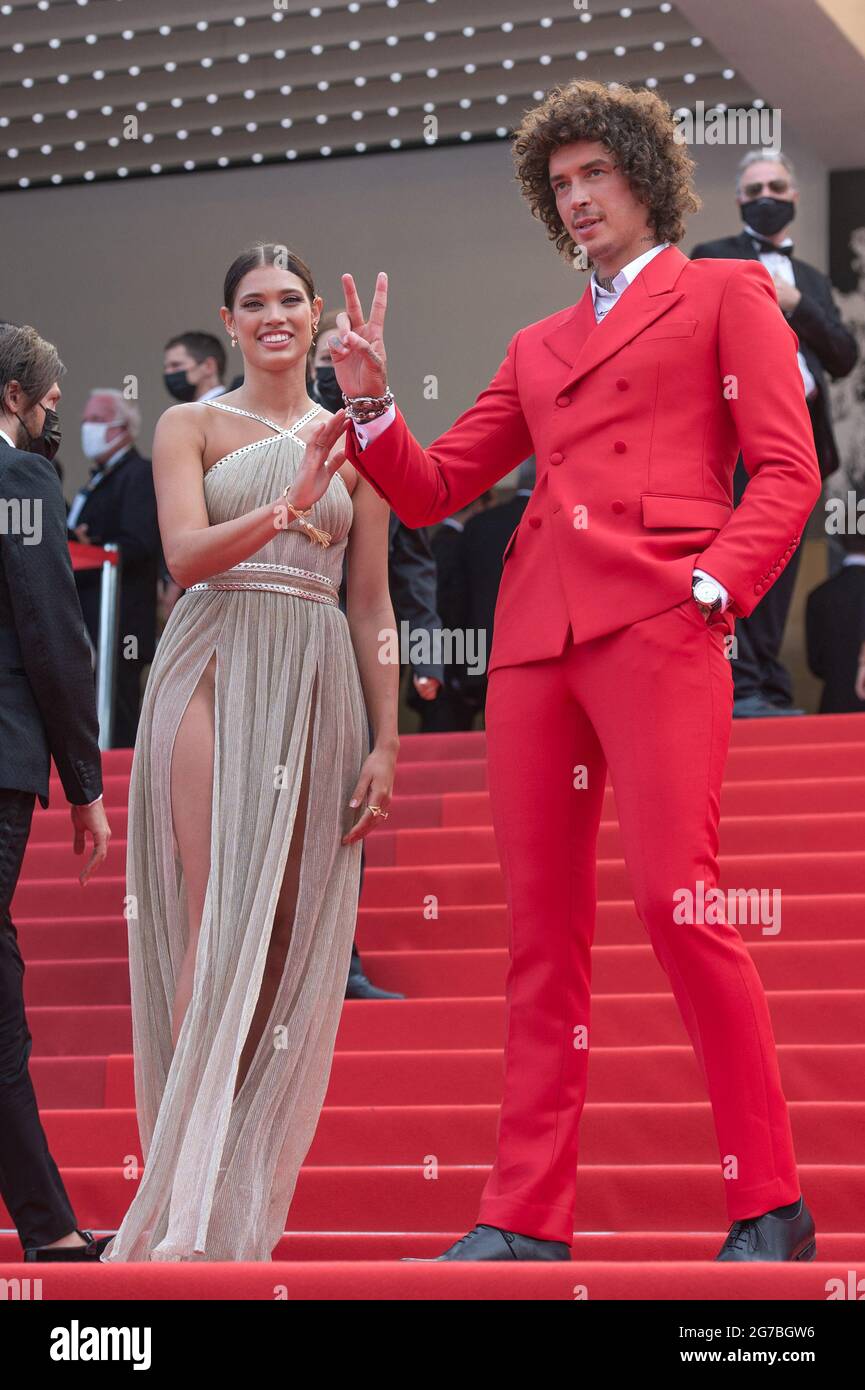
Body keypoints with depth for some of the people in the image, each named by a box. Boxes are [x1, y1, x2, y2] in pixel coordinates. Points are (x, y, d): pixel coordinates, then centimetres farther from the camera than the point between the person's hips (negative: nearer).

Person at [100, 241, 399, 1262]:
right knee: (218, 929, -12)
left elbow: (372, 604, 13)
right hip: (215, 674, -3)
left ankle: (248, 1203, 3)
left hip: (319, 689, 3)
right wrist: (284, 508, -24)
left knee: (292, 938, -2)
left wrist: (386, 741, 7)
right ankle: (189, 1207, -14)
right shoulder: (193, 426, 7)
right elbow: (187, 554, -8)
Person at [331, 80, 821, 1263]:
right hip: (535, 634, 6)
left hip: (655, 627, -5)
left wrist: (714, 583, -12)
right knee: (542, 924, 2)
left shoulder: (725, 295, 12)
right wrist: (371, 406, 6)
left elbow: (787, 470, 2)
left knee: (676, 897, -16)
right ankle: (527, 1215, 2)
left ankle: (769, 1202, -7)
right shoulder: (538, 347, 26)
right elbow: (435, 490, 23)